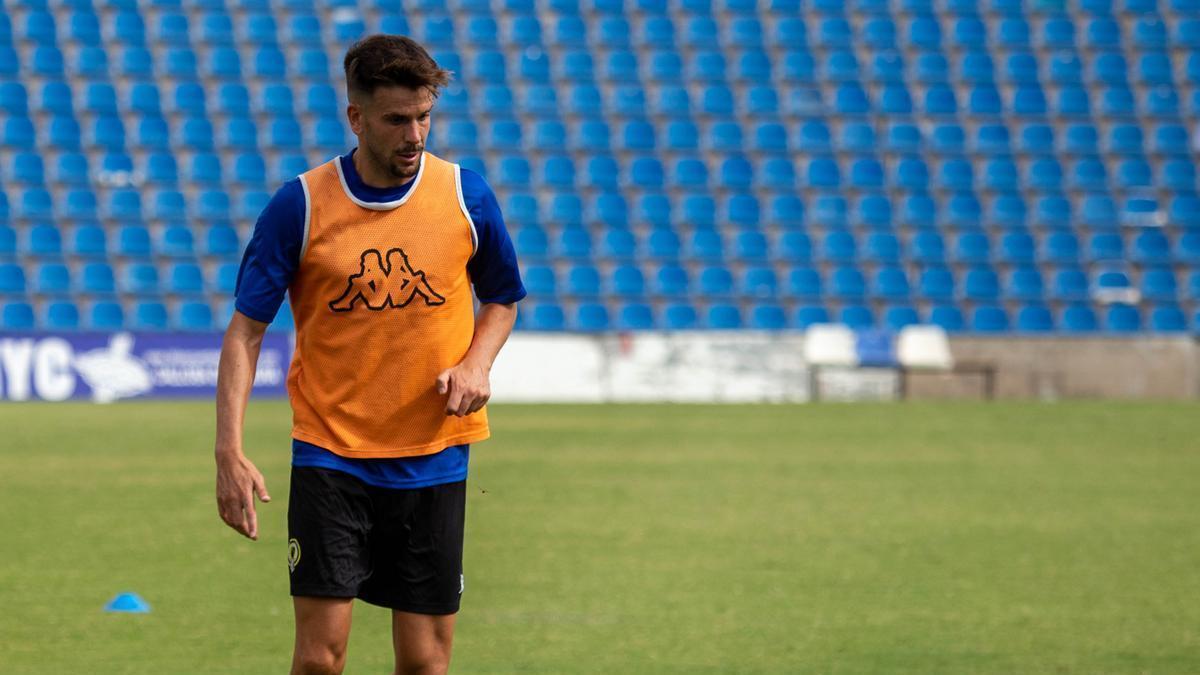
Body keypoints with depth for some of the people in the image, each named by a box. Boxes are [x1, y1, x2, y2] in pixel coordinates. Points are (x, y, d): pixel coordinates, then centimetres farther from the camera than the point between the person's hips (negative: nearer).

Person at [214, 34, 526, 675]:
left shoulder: (466, 195, -1)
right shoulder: (298, 206, -7)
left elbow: (502, 298, 16)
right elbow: (245, 331, -4)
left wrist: (477, 364, -5)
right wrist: (230, 453, -14)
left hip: (433, 458, 2)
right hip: (329, 454, -2)